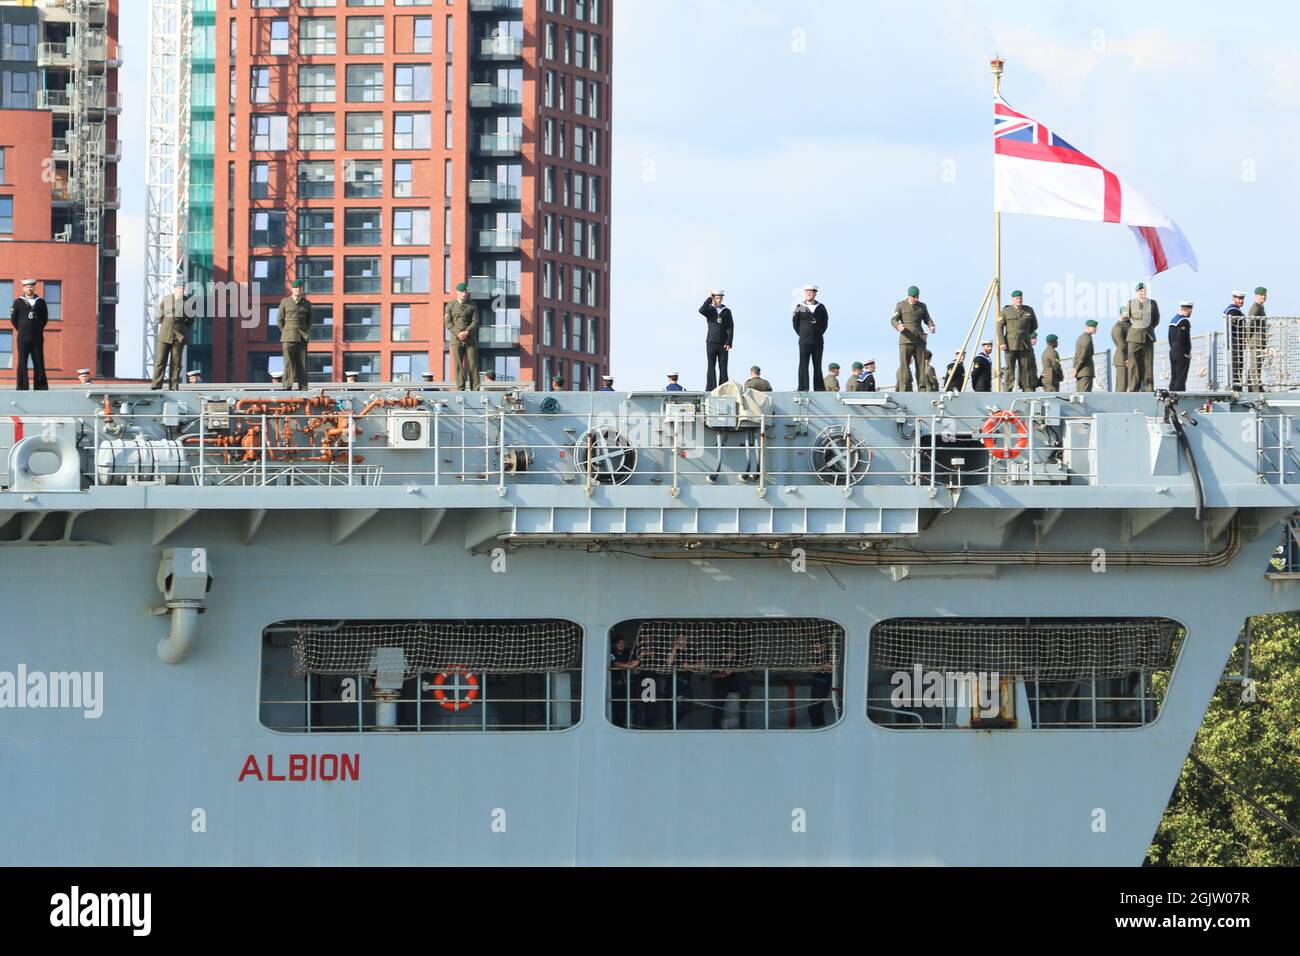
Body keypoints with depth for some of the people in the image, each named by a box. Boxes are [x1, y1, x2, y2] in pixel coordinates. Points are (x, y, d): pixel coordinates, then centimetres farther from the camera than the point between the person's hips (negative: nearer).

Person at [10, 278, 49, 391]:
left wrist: (39, 329, 10)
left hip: (37, 338, 1)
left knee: (39, 363, 1)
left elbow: (45, 318, 15)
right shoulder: (18, 302, 4)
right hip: (23, 338, -1)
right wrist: (20, 330, 7)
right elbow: (13, 318, 7)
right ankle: (22, 387, -1)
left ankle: (40, 386, 4)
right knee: (22, 363, -2)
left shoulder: (40, 302, 9)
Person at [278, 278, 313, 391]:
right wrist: (285, 333, 2)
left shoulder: (306, 304, 10)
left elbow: (309, 321, 19)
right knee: (288, 362, -8)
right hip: (288, 337, -2)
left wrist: (306, 333, 8)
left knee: (302, 363, -1)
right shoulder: (285, 302, 5)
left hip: (302, 338, 2)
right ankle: (287, 386, -9)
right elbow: (280, 320, 7)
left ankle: (301, 386, 0)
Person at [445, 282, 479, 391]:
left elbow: (475, 322, 1)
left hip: (470, 339, 0)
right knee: (458, 365, -3)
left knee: (473, 364, -3)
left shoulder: (472, 306, 8)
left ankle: (475, 389, -3)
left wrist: (467, 332, -15)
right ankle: (460, 389, -2)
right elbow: (448, 322, 1)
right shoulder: (450, 306, 7)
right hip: (456, 340, 0)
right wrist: (458, 333, -12)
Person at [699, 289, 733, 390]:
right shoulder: (710, 310, 6)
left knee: (723, 368, 0)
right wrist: (709, 298, -10)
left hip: (723, 344, 1)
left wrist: (729, 343, -7)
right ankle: (711, 389, -3)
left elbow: (730, 328, 4)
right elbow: (702, 310, -17)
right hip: (711, 343, -1)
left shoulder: (727, 311, 8)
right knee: (711, 367, -2)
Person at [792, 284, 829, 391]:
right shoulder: (799, 308, 1)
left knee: (817, 366, 5)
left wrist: (819, 333, 8)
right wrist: (802, 334, 5)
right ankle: (803, 388, -5)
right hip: (804, 342, -2)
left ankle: (819, 388, 9)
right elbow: (796, 323, 8)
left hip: (818, 341, 2)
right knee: (803, 365, -5)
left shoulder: (820, 307, 5)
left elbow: (825, 322, 14)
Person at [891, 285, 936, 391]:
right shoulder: (901, 306, 4)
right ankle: (903, 391, -8)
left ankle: (922, 390, 3)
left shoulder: (922, 306, 13)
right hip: (906, 339, -3)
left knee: (921, 365, 1)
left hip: (919, 339, 3)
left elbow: (927, 319, 15)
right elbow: (893, 320, -1)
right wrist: (898, 326, -24)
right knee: (904, 366, -7)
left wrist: (931, 326, -8)